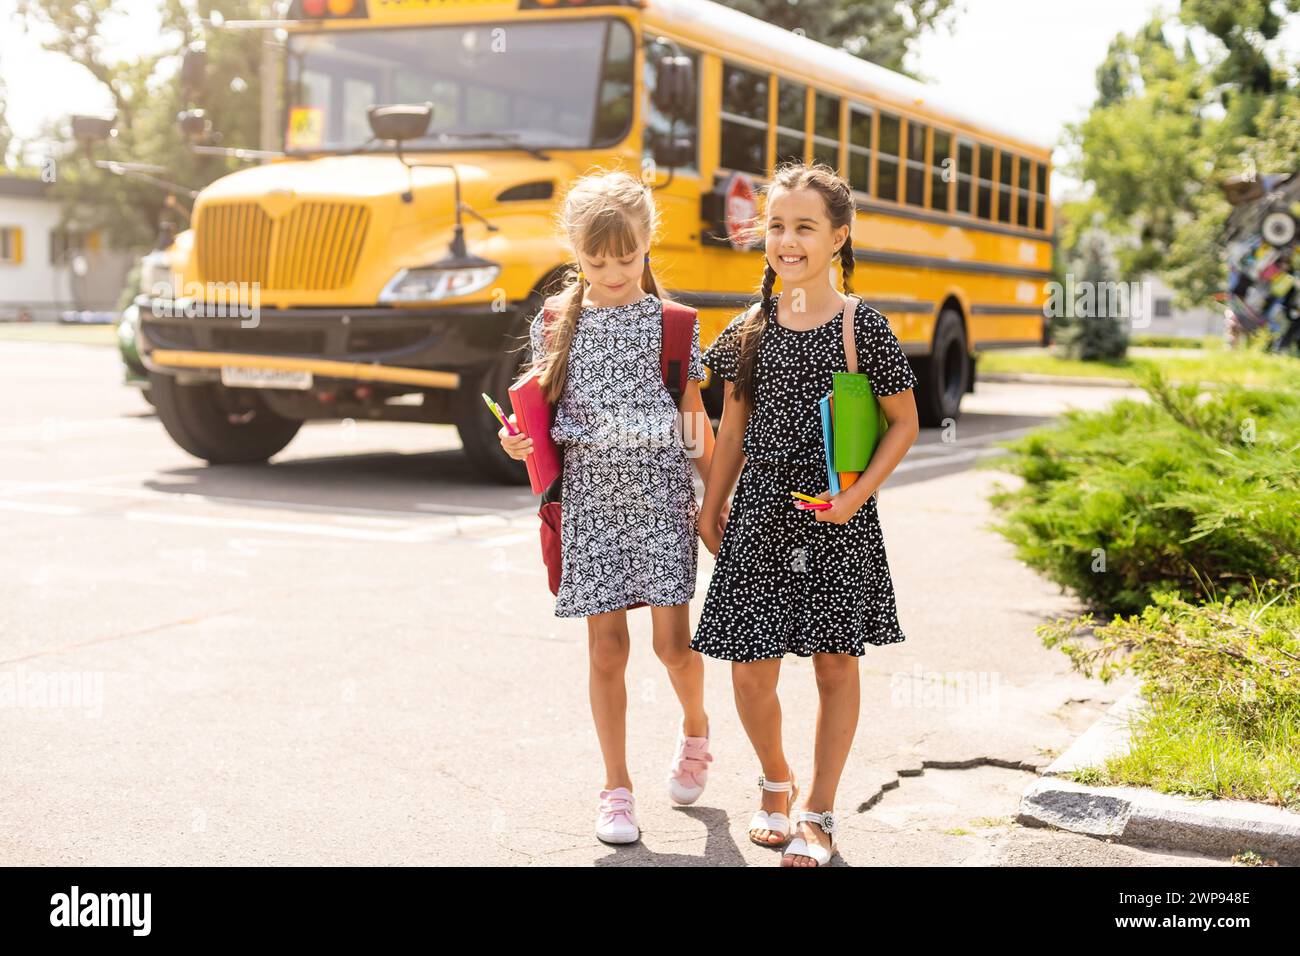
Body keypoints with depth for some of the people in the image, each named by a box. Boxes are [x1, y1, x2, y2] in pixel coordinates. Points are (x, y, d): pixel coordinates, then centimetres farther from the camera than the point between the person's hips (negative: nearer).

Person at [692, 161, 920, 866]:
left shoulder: (863, 327, -6)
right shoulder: (751, 329, 4)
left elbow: (904, 422, -1)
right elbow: (733, 429, 11)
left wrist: (857, 495, -11)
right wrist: (711, 508, 12)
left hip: (836, 522, -2)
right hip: (760, 514, 2)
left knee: (835, 664, 6)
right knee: (750, 671, 1)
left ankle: (818, 814, 20)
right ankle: (776, 783, 28)